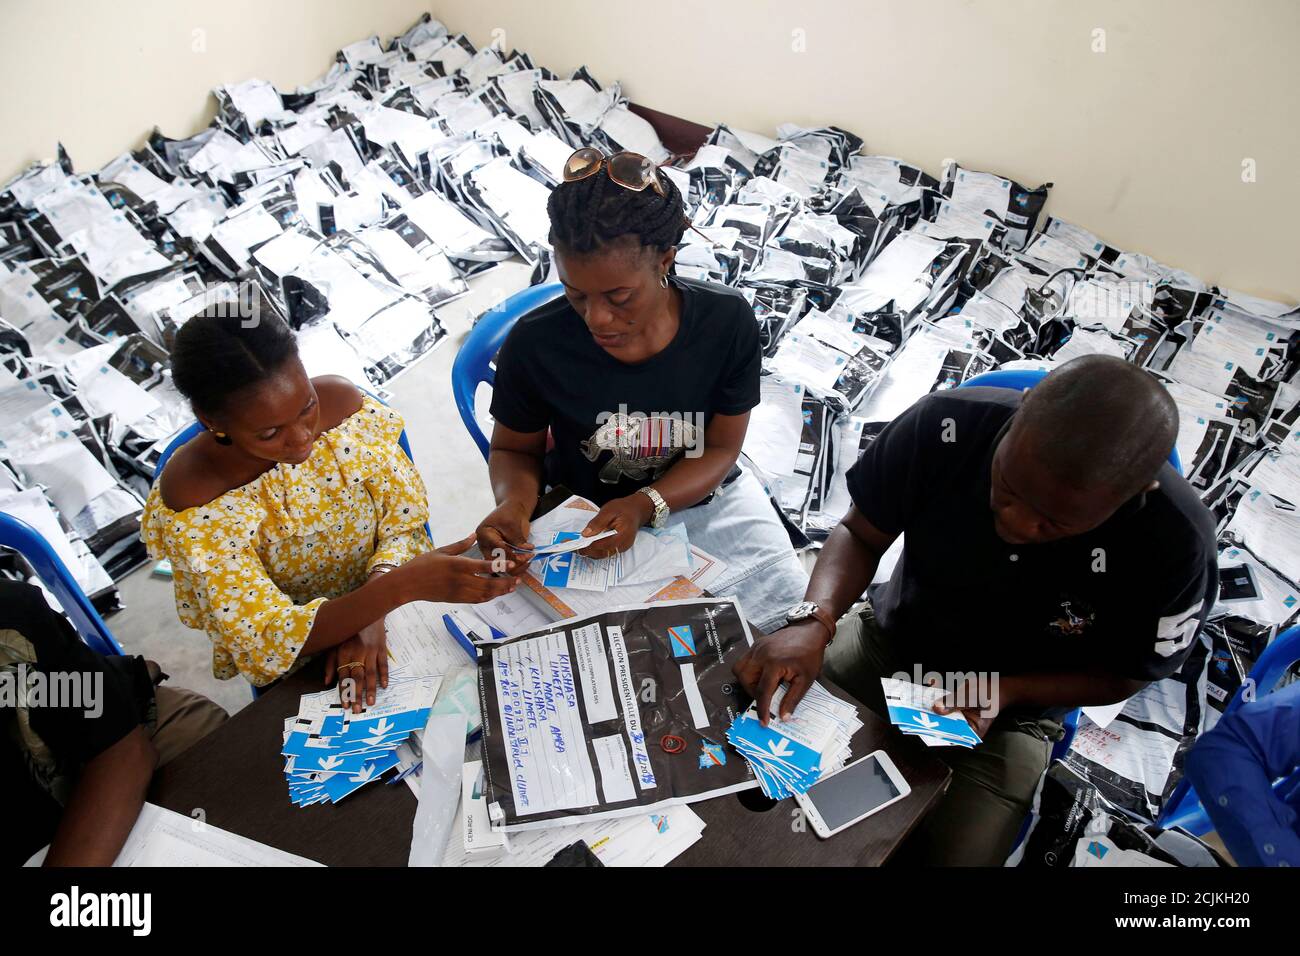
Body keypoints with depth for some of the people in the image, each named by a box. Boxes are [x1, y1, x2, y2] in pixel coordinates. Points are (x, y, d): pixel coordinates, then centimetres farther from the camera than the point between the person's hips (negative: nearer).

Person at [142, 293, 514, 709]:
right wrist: (400, 586, -38)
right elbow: (267, 641, -23)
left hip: (382, 621, 3)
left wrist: (370, 615, -26)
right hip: (297, 667, -3)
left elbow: (405, 520, -7)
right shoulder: (192, 504, -23)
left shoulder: (342, 404, -15)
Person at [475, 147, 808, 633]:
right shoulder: (535, 343, -20)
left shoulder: (727, 320, -18)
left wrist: (643, 505, -27)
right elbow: (514, 450, -2)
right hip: (584, 515, -1)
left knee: (786, 595, -13)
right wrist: (514, 505, -26)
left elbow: (721, 449, -9)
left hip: (703, 497, 2)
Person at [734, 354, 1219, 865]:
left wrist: (1003, 690, -23)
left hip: (1010, 712, -1)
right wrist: (813, 620, -29)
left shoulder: (1174, 546, -27)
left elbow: (1123, 675, -8)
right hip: (889, 640, 1)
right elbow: (860, 534, -11)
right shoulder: (944, 426, -27)